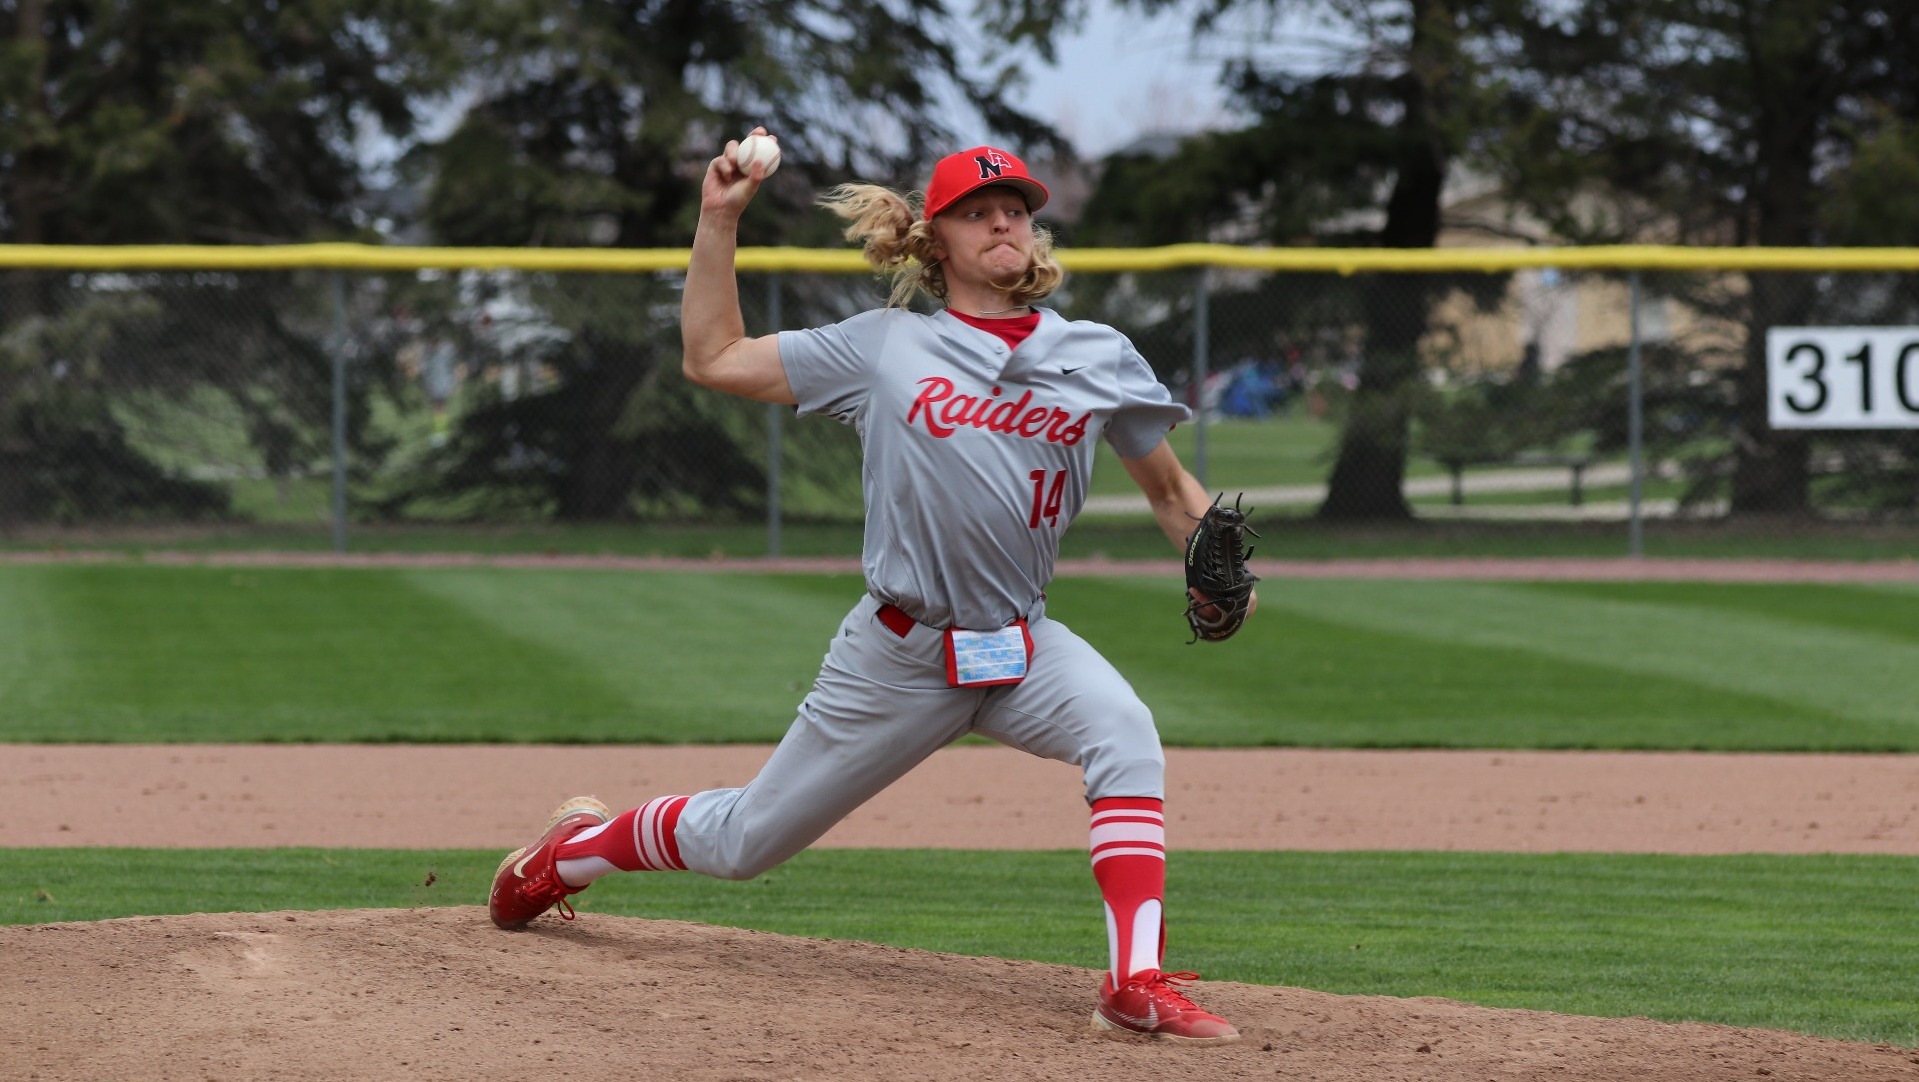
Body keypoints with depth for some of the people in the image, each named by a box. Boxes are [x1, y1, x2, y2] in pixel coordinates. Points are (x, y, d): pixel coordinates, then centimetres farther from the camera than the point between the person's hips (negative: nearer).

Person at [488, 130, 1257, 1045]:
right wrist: (718, 221, -3)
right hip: (896, 652, -1)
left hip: (1022, 649, 1)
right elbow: (713, 359, 4)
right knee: (742, 842, 10)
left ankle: (1136, 983, -36)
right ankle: (576, 849, 41)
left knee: (1124, 734, -32)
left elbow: (1168, 486, 11)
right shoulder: (883, 346, 1)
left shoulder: (1098, 357, 3)